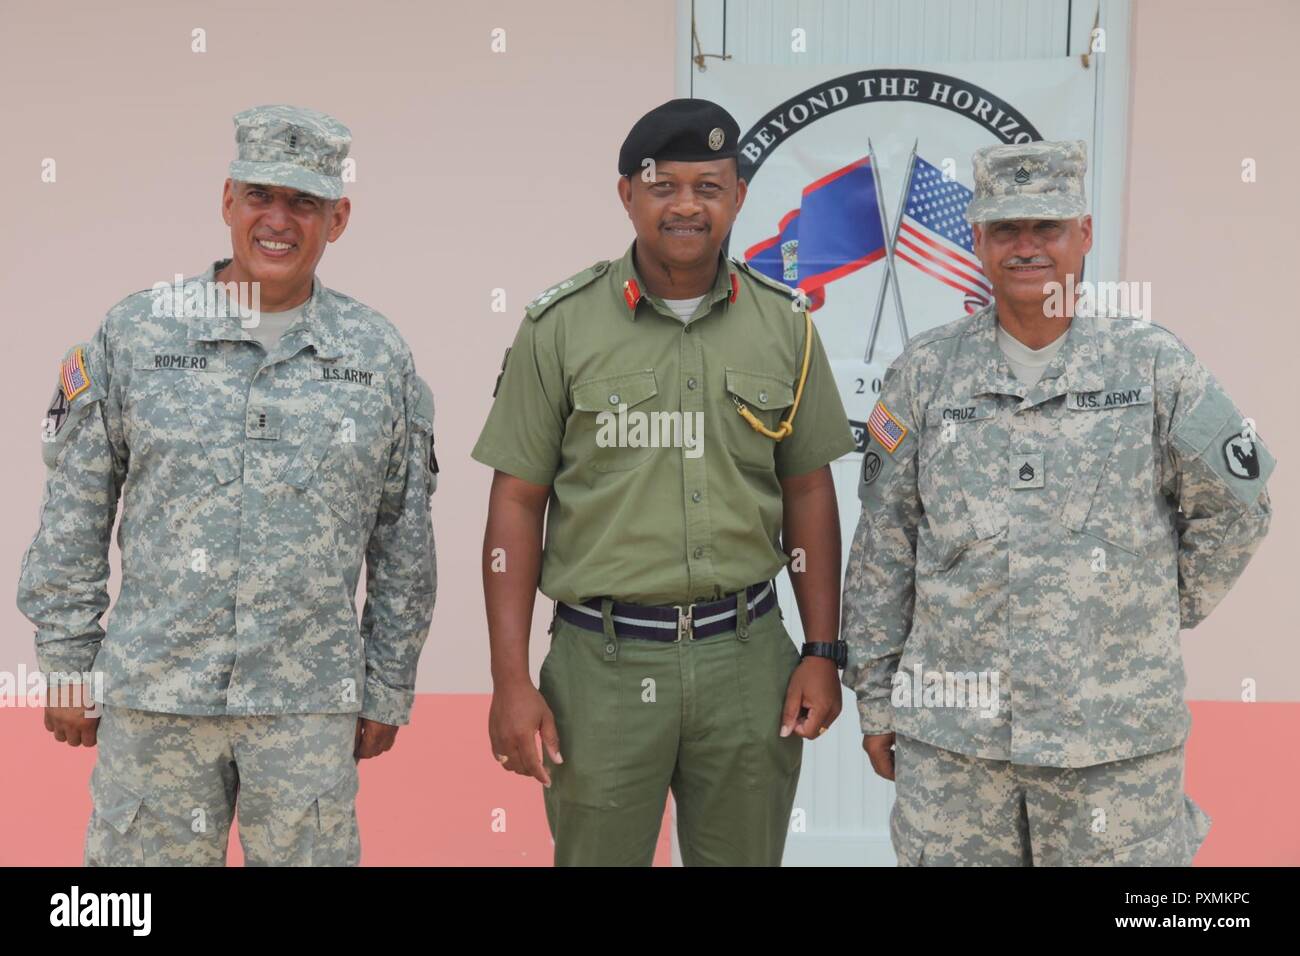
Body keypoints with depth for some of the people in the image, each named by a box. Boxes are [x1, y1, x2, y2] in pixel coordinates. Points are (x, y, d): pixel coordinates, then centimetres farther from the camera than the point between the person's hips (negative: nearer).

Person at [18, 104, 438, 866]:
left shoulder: (381, 358, 3)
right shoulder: (133, 335, 1)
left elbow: (404, 543, 8)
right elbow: (74, 518, 5)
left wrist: (389, 691, 7)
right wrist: (70, 669, 3)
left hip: (311, 707, 1)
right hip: (153, 696, 0)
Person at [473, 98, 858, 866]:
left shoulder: (785, 324, 4)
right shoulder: (562, 325, -3)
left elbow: (808, 493, 9)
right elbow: (517, 503, -2)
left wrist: (823, 652, 4)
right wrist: (511, 681, -6)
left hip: (748, 656, 2)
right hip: (604, 661, -2)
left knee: (747, 855, 14)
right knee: (597, 853, 9)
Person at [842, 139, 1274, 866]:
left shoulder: (1155, 365, 0)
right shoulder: (926, 372, 3)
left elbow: (1234, 508, 9)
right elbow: (883, 547, 5)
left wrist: (1167, 613, 8)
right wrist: (876, 697, 6)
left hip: (1115, 736, -1)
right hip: (948, 737, 1)